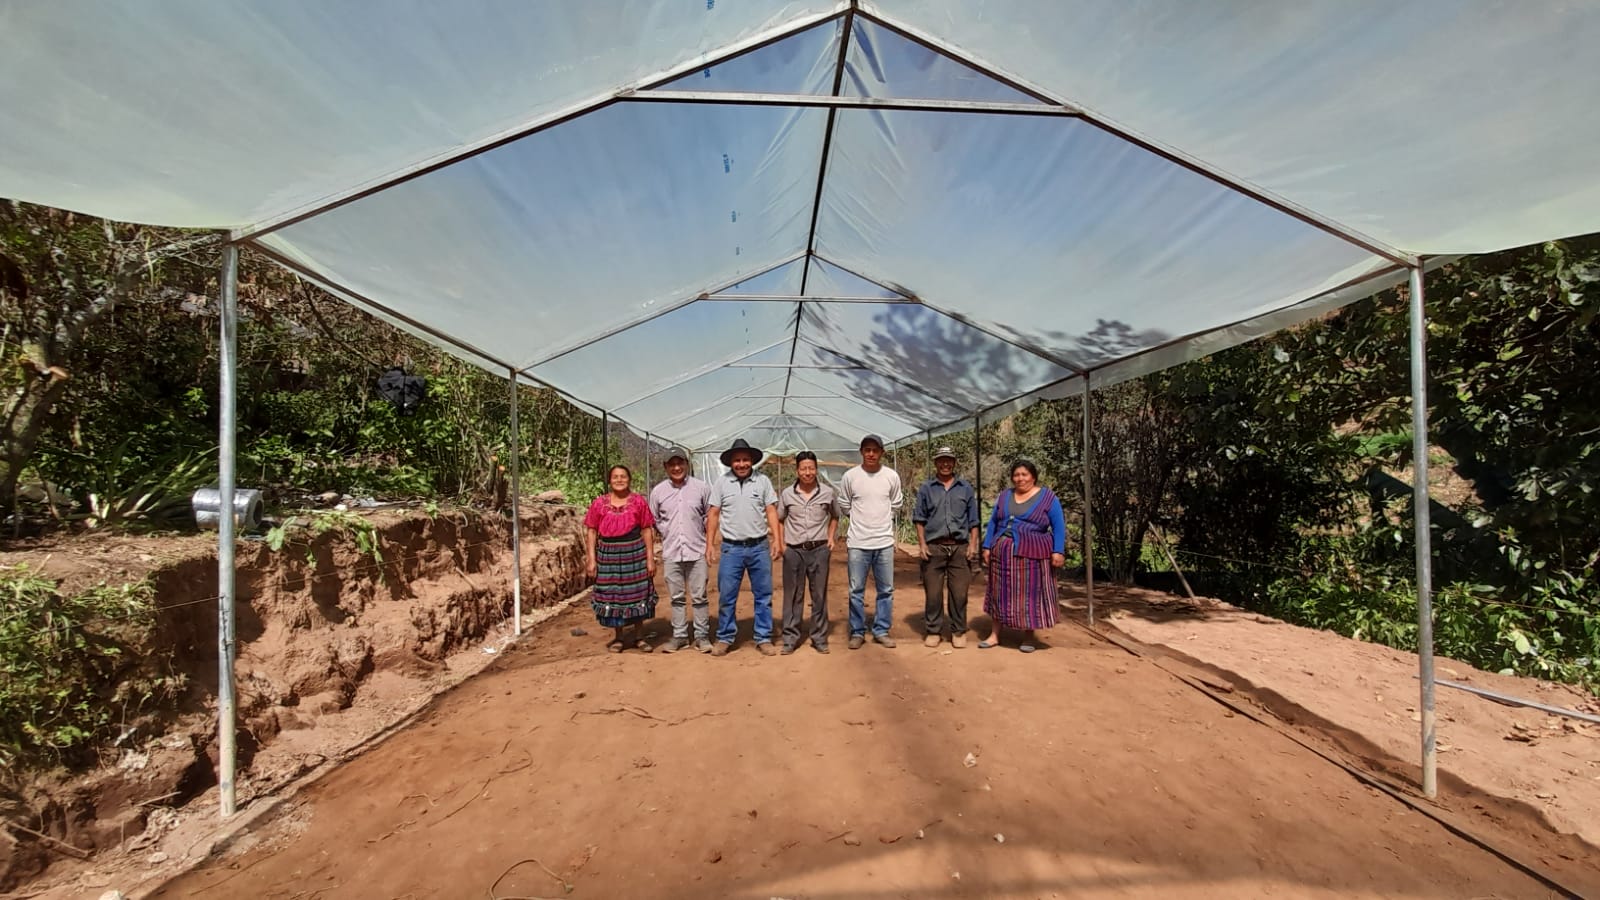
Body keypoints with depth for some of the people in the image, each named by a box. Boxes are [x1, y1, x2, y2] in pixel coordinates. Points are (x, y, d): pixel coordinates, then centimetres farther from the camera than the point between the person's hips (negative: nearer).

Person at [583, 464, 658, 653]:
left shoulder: (638, 501, -1)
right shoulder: (599, 503, 1)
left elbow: (647, 530, 0)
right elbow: (591, 531, 3)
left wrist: (650, 558, -3)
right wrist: (591, 559, -3)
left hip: (635, 553, -1)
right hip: (608, 555, 1)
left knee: (636, 594, 7)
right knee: (612, 596, 9)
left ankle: (639, 637, 22)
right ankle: (619, 637, 26)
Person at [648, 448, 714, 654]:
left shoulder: (701, 488, -5)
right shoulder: (658, 491, 1)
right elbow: (654, 520, 13)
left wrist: (699, 534, 5)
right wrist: (668, 536, 9)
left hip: (696, 551, -2)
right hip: (671, 553, 2)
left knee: (699, 596, 4)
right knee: (677, 597, 12)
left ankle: (702, 636, 15)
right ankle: (679, 636, 22)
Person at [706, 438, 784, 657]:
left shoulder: (763, 481, 1)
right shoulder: (721, 483, 2)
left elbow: (771, 512, 1)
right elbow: (713, 515, 4)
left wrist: (777, 540, -8)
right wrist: (710, 544, 0)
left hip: (759, 547, 0)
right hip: (731, 548, 0)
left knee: (763, 596, 7)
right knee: (726, 597, 5)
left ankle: (763, 638, 19)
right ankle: (725, 638, 20)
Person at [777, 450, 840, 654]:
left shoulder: (828, 493, 0)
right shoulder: (787, 494, 1)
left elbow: (835, 517, 16)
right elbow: (779, 520, 12)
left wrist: (831, 537, 5)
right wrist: (781, 543, 2)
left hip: (819, 550, 0)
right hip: (793, 551, 0)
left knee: (819, 595, 7)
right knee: (793, 596, 7)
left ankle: (819, 638, 20)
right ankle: (790, 638, 18)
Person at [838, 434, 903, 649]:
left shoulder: (892, 476, -1)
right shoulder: (850, 476, -5)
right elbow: (844, 506, 7)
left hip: (885, 542, 2)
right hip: (858, 542, -1)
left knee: (886, 590, 10)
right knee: (856, 591, 6)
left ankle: (881, 631, 24)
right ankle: (857, 632, 19)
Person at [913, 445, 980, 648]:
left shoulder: (966, 488, 9)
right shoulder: (926, 488, 6)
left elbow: (973, 520, 9)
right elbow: (920, 519, 5)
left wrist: (973, 544, 1)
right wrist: (922, 544, -3)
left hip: (960, 547, 1)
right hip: (934, 547, 0)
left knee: (959, 592, 4)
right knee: (933, 592, 3)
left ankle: (959, 631, 16)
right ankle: (933, 631, 14)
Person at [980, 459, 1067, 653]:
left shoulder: (1048, 497, -1)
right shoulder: (1004, 496, 10)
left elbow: (1058, 526, -3)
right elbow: (993, 523, 12)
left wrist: (1058, 551, -12)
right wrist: (987, 547, 5)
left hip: (1032, 554, -3)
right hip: (1003, 553, 4)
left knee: (1030, 594, 3)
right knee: (1001, 593, 8)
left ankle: (1028, 636, 17)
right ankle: (995, 634, 17)